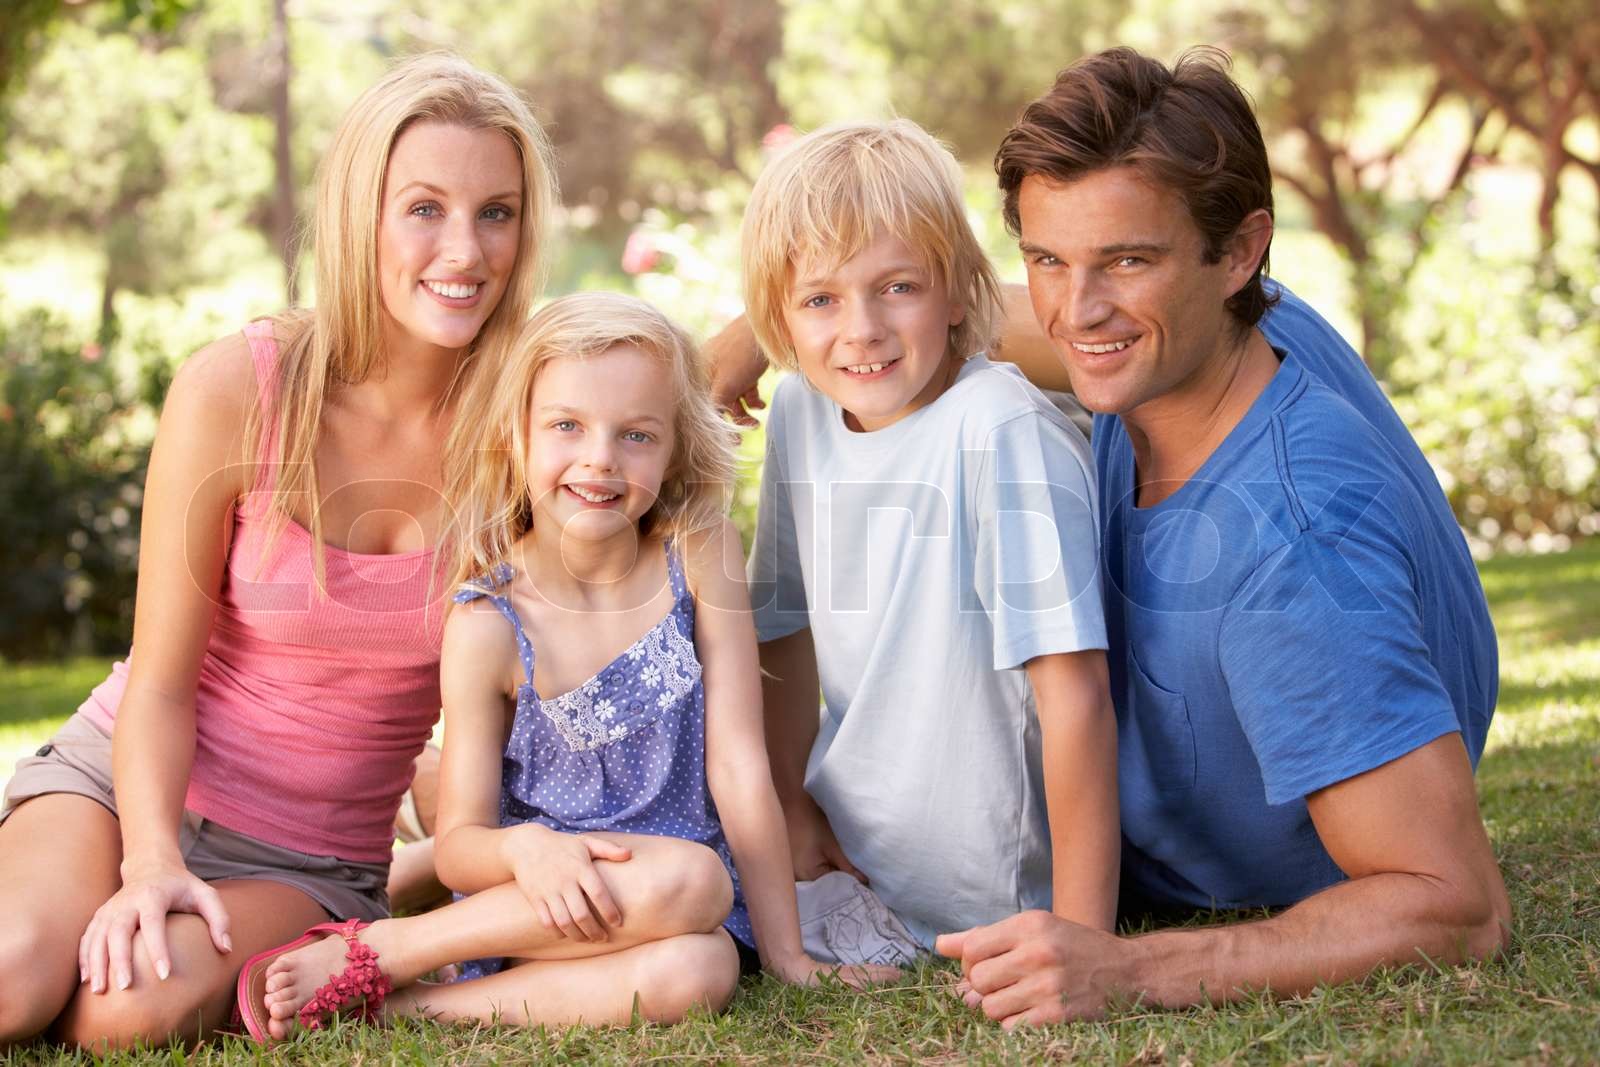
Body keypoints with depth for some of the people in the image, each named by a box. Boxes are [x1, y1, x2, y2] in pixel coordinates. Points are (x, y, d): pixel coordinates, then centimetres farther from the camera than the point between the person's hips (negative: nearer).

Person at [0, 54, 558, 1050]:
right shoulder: (237, 390, -13)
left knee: (145, 1006, -29)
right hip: (127, 779, 0)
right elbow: (161, 679, -10)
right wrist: (151, 863, -25)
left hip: (313, 861, 1)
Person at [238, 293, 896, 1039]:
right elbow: (458, 844, -6)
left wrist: (784, 952, -8)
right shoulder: (488, 628, -9)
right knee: (687, 879, -34)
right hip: (530, 913, -2)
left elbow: (739, 767, -6)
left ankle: (407, 1004, -20)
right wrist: (522, 848, -29)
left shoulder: (699, 554, -5)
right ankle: (370, 954, -20)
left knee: (699, 971, -34)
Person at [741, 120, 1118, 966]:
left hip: (989, 895, -7)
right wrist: (792, 805, 11)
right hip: (849, 853, 7)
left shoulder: (1001, 433, -22)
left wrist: (1082, 939, -26)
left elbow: (1074, 695, -24)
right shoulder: (798, 413, -1)